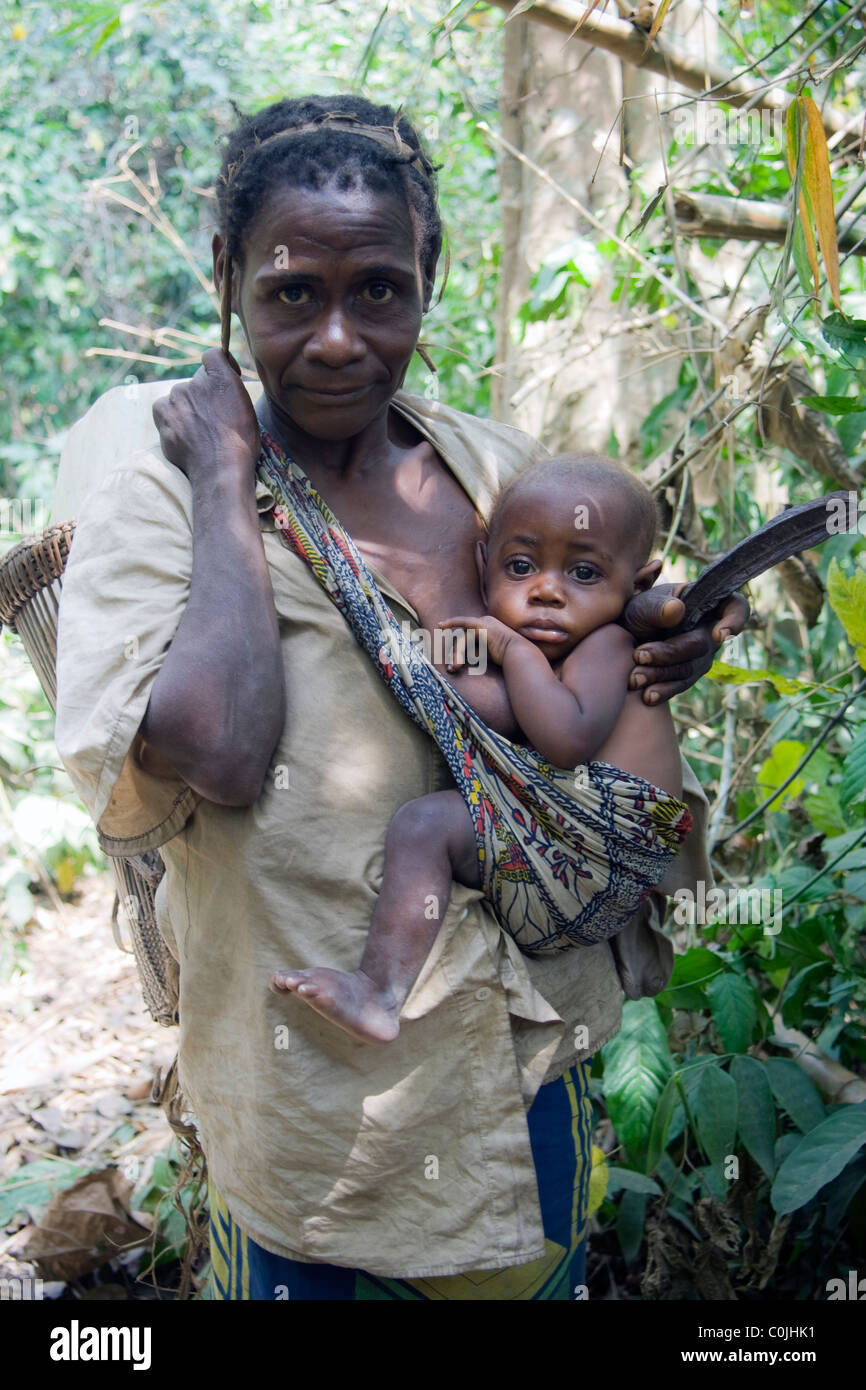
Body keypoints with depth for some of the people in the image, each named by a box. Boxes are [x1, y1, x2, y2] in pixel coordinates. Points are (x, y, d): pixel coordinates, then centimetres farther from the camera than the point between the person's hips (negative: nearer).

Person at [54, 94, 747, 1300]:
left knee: (537, 1266, 25)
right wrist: (224, 481, -24)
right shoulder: (158, 487, -16)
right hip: (323, 1080, -4)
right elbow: (219, 753, -32)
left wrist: (655, 634, -8)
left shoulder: (491, 463, -3)